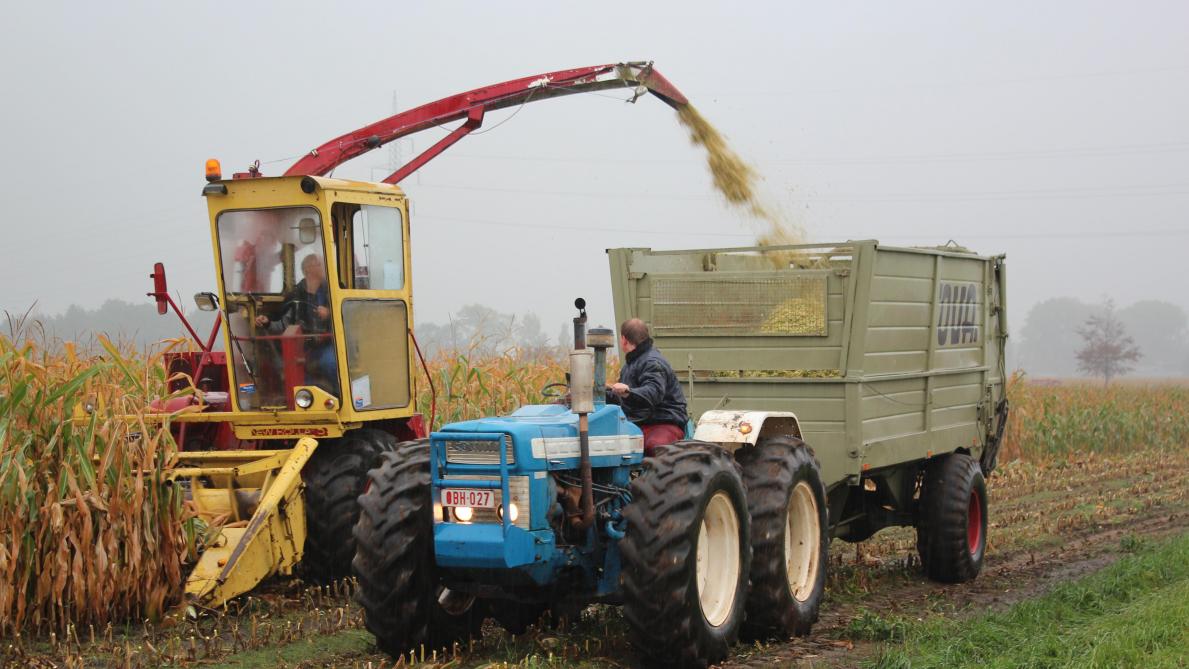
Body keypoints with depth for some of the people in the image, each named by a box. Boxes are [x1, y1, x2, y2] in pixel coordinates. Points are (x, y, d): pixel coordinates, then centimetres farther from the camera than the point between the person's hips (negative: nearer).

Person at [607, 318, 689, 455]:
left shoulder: (653, 363, -10)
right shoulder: (631, 363, 25)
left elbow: (653, 393, -30)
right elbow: (618, 397, 36)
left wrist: (628, 392, -47)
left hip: (665, 423, -9)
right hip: (637, 424, 9)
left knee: (654, 446, -40)